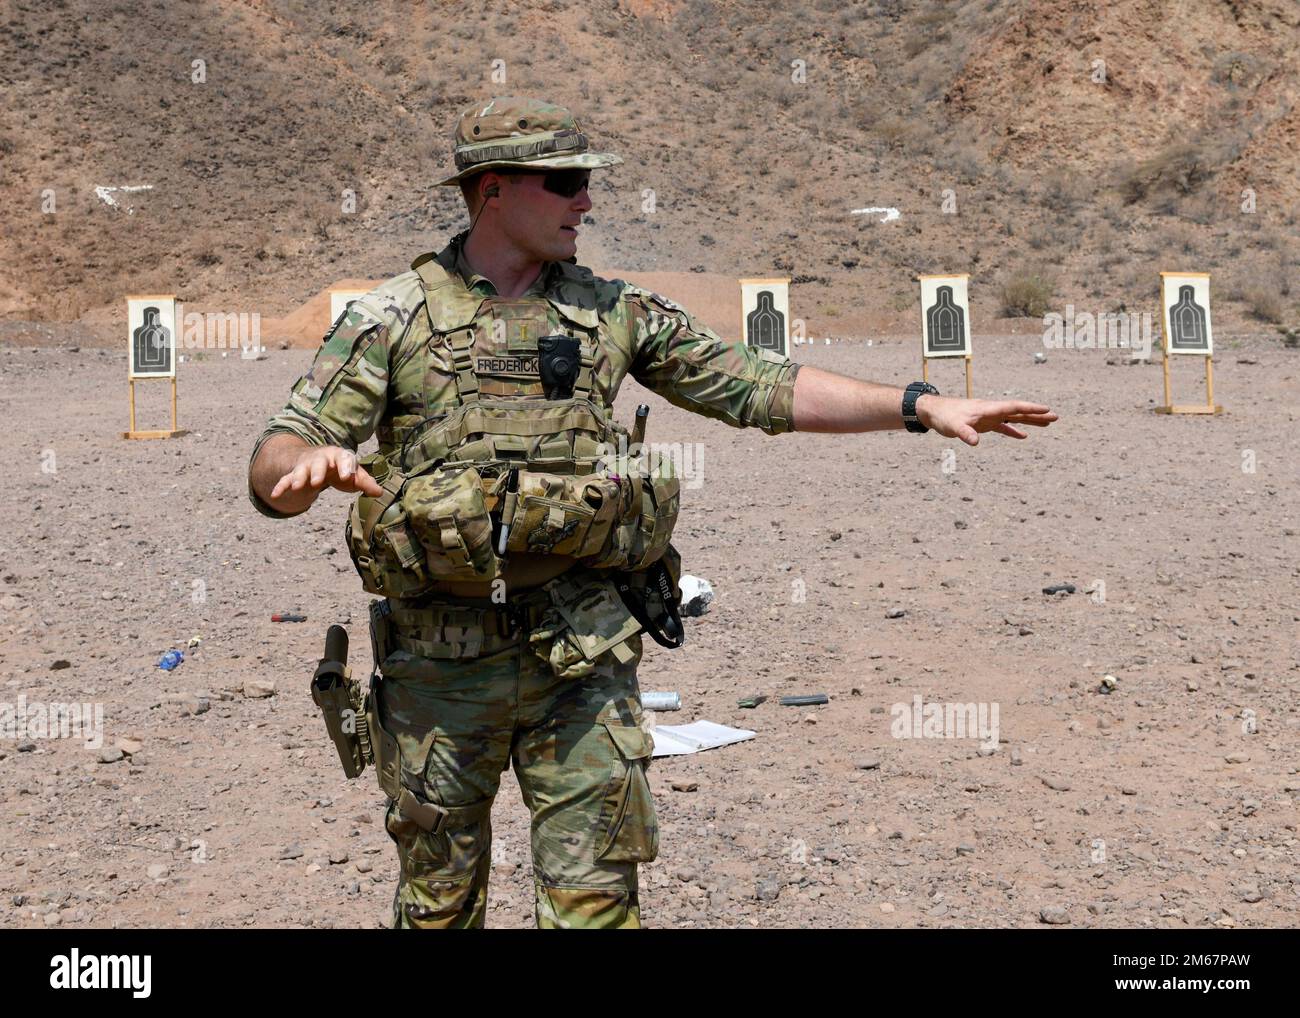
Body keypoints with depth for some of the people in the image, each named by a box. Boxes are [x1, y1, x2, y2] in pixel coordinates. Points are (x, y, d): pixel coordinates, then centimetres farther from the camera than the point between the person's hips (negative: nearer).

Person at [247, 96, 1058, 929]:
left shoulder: (614, 313, 7)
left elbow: (758, 387, 10)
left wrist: (922, 406, 4)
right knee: (440, 900, 13)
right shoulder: (392, 319, -2)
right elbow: (272, 471, -6)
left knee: (597, 899, 2)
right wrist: (311, 464, -31)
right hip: (440, 663, -1)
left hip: (582, 652, 2)